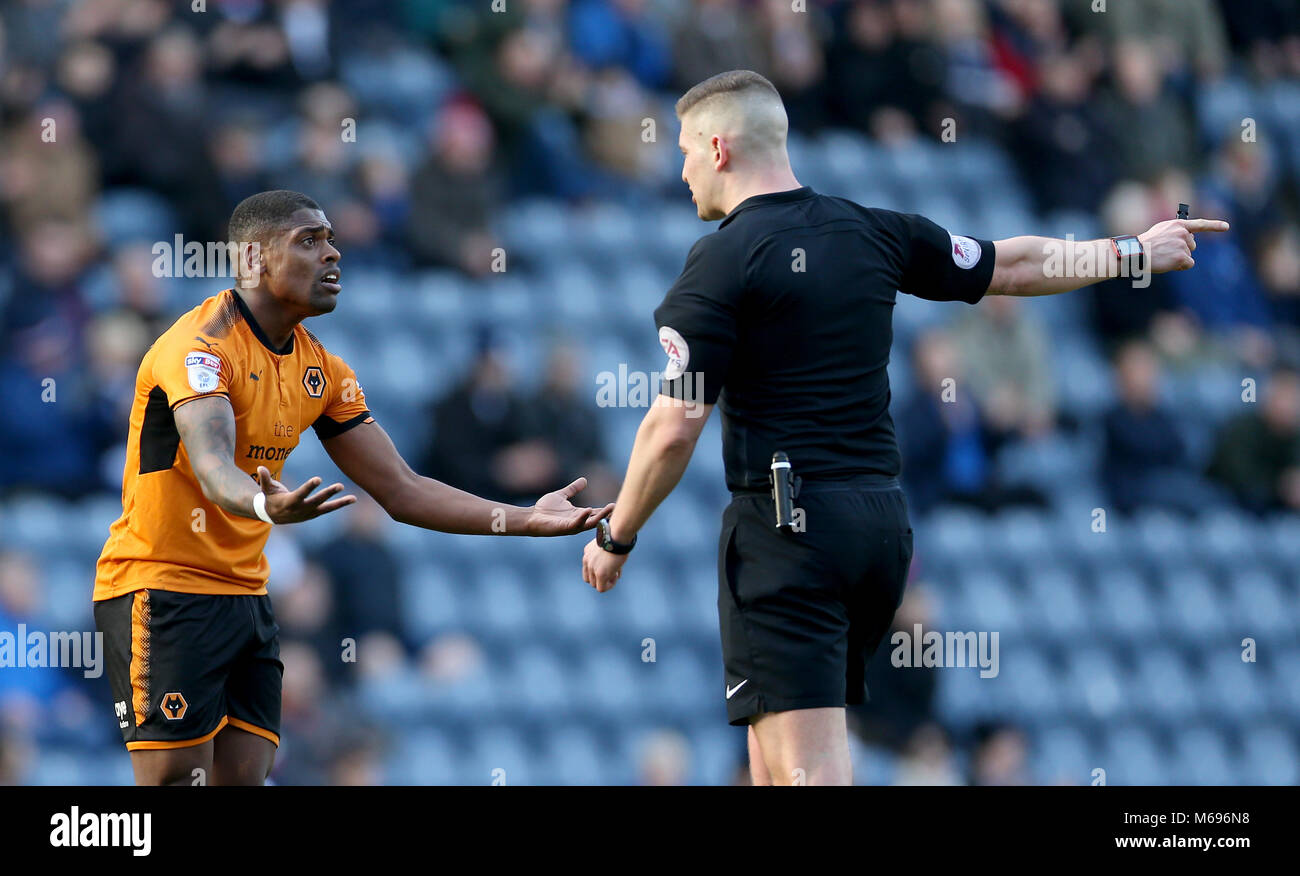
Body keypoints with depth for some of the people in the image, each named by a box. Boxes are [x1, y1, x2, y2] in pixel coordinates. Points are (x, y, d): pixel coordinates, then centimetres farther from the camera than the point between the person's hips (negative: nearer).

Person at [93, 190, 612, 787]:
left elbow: (400, 490, 10)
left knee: (244, 777, -1)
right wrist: (266, 506, -56)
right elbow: (212, 467, -33)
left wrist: (528, 520, 1)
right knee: (177, 777, -13)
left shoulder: (321, 370, 9)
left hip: (245, 597, 7)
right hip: (162, 589, -7)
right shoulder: (201, 346, -16)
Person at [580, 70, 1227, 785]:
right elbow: (1013, 266, 22)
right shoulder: (871, 234, 10)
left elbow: (674, 429, -13)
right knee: (774, 752, 18)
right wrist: (1136, 251, 37)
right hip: (883, 520, 7)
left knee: (802, 766, -12)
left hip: (785, 525, -7)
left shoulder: (720, 263, -9)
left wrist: (614, 539, 0)